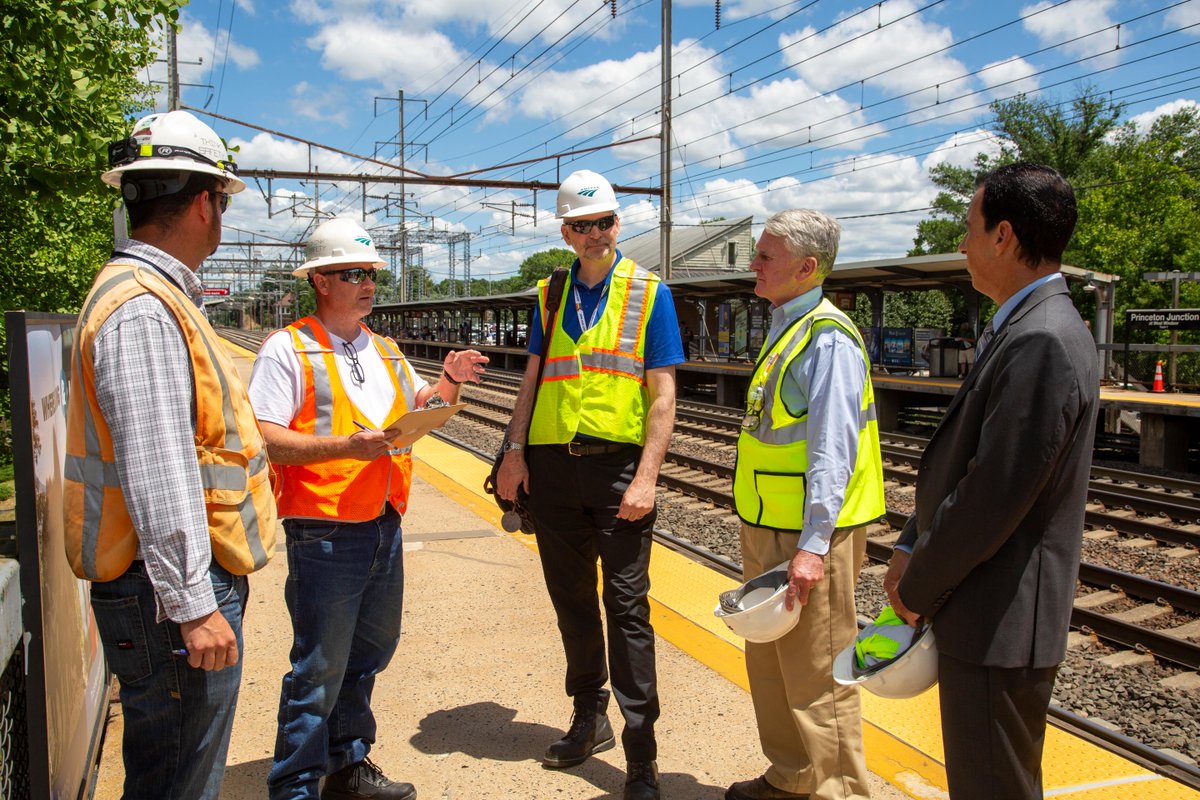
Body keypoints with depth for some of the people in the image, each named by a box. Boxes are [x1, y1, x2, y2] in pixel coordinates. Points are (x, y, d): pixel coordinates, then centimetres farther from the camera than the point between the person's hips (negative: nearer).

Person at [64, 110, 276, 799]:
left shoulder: (161, 297, 15)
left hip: (189, 583, 10)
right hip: (173, 592, -10)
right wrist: (192, 605, -22)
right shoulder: (142, 310, -19)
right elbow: (155, 474, -24)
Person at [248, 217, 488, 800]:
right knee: (320, 668, -1)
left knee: (369, 652, 19)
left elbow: (416, 410, 25)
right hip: (324, 531, -8)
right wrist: (346, 445, -25)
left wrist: (448, 384, 5)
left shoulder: (384, 349, 15)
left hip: (385, 527, 8)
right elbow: (264, 439, -17)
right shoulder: (289, 348, -8)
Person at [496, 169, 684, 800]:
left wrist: (645, 477, -14)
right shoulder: (550, 294, 11)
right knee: (571, 599, 14)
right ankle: (589, 718, 33)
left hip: (618, 464, -4)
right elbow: (533, 378, 15)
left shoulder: (649, 293, -1)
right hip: (552, 464, 4)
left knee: (626, 605, -2)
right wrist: (515, 451, 2)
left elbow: (662, 393, -5)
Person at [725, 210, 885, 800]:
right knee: (768, 661, 20)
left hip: (807, 534, -10)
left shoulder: (827, 338, -18)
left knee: (815, 672, 2)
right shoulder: (783, 328, 12)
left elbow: (834, 452, -23)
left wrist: (813, 545, -26)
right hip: (766, 529, 10)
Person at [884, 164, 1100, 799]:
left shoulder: (1042, 342, -24)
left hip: (1001, 621, -10)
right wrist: (912, 547, 8)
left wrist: (918, 591, -13)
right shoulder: (1018, 328, 10)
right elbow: (958, 460, 13)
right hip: (985, 611, 10)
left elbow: (995, 496, -25)